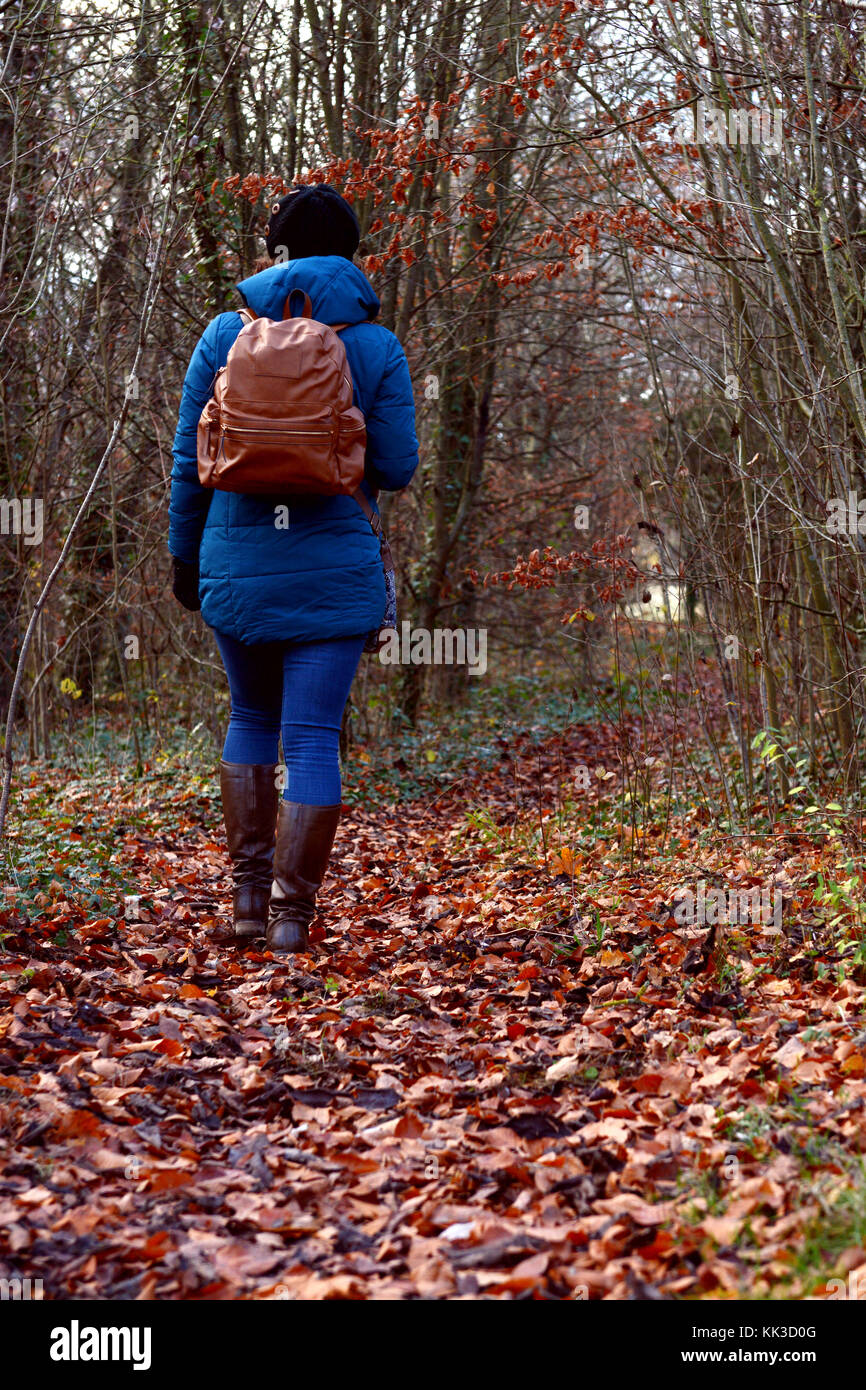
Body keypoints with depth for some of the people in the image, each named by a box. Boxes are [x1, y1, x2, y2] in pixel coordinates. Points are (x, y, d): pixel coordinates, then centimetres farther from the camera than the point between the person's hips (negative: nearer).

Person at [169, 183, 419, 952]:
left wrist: (183, 554, 13)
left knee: (253, 717, 21)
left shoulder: (226, 334, 1)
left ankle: (250, 889, 17)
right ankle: (292, 910, 0)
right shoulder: (377, 346, -2)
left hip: (237, 564, 2)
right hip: (334, 571, -2)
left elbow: (190, 460, 2)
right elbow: (395, 469, -3)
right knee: (313, 737, 2)